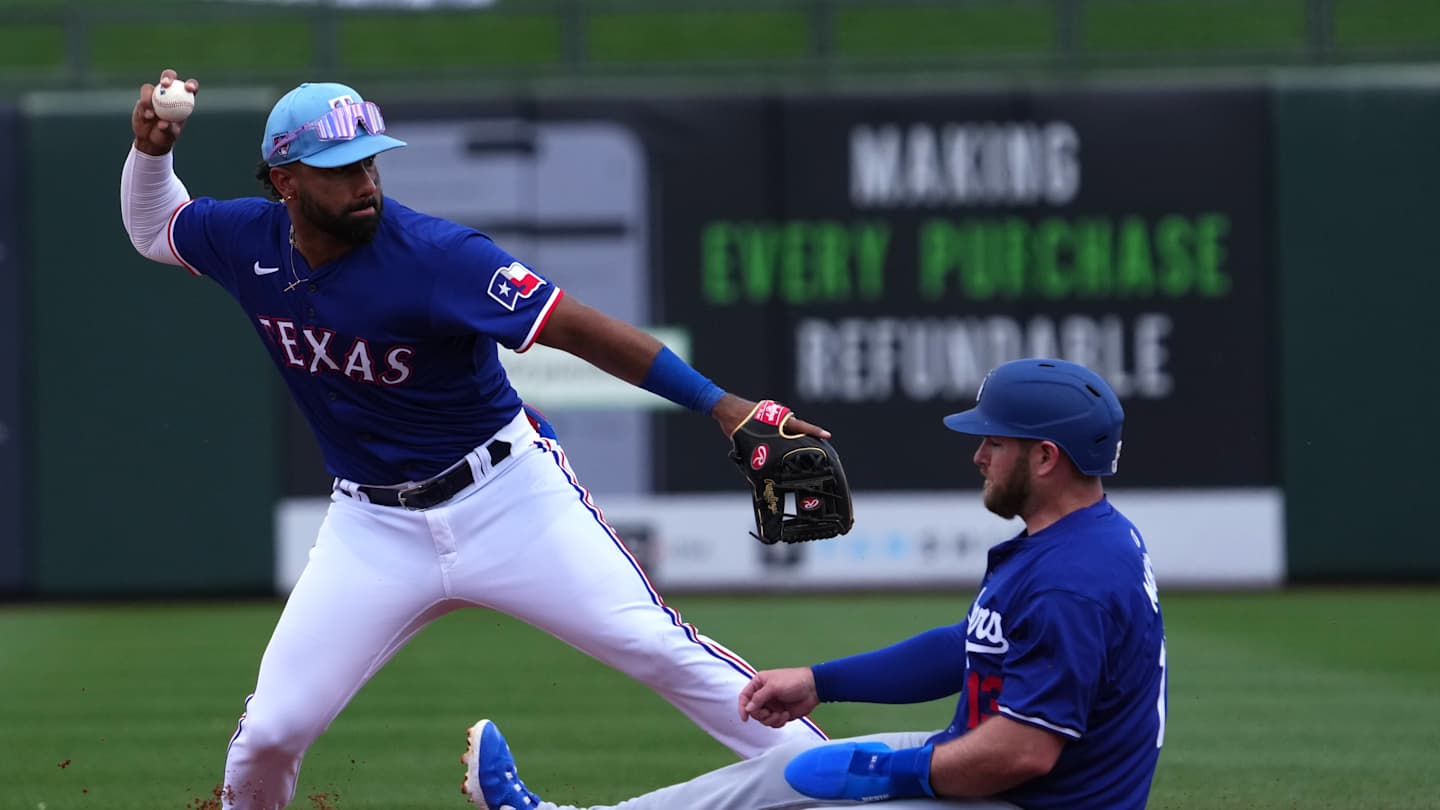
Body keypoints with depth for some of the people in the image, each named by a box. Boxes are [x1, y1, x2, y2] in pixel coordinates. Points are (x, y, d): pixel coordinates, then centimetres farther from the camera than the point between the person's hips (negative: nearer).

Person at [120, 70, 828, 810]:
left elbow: (577, 327, -26)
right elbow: (152, 229, 17)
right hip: (373, 523, 4)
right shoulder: (249, 241, -6)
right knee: (271, 730, -2)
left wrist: (720, 406, -34)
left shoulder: (433, 255, -22)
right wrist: (150, 150, -5)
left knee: (659, 650, -13)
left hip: (506, 495, -4)